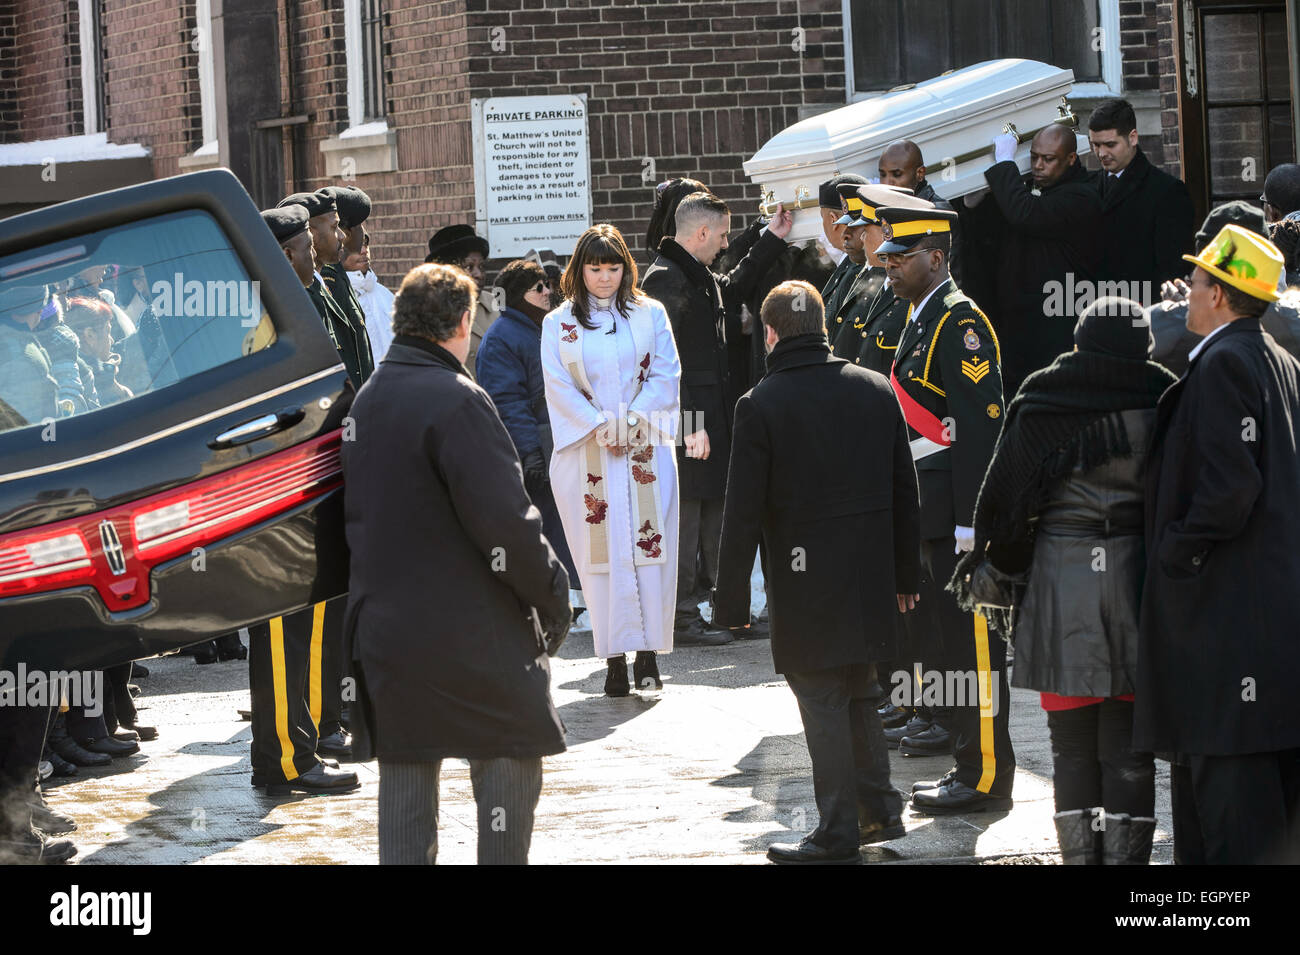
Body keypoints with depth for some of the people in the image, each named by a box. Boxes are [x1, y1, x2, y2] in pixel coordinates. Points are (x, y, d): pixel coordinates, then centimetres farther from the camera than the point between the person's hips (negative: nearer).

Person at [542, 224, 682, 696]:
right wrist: (601, 427, -11)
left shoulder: (650, 315, 9)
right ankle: (614, 659, -2)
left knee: (649, 546, -7)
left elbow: (666, 374, 4)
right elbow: (559, 387, 0)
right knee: (601, 550, -4)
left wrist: (633, 421, -9)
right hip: (586, 453, 0)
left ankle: (648, 655, -7)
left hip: (645, 447, 0)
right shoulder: (558, 324, 7)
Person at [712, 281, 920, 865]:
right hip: (871, 573, 5)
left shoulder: (760, 406, -11)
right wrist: (905, 574, 17)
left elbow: (743, 513, -10)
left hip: (806, 584, -5)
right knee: (859, 693, 19)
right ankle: (880, 811, 24)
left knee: (823, 700, 1)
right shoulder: (877, 390, 3)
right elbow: (905, 493, 8)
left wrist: (731, 598, -4)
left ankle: (838, 833, 4)